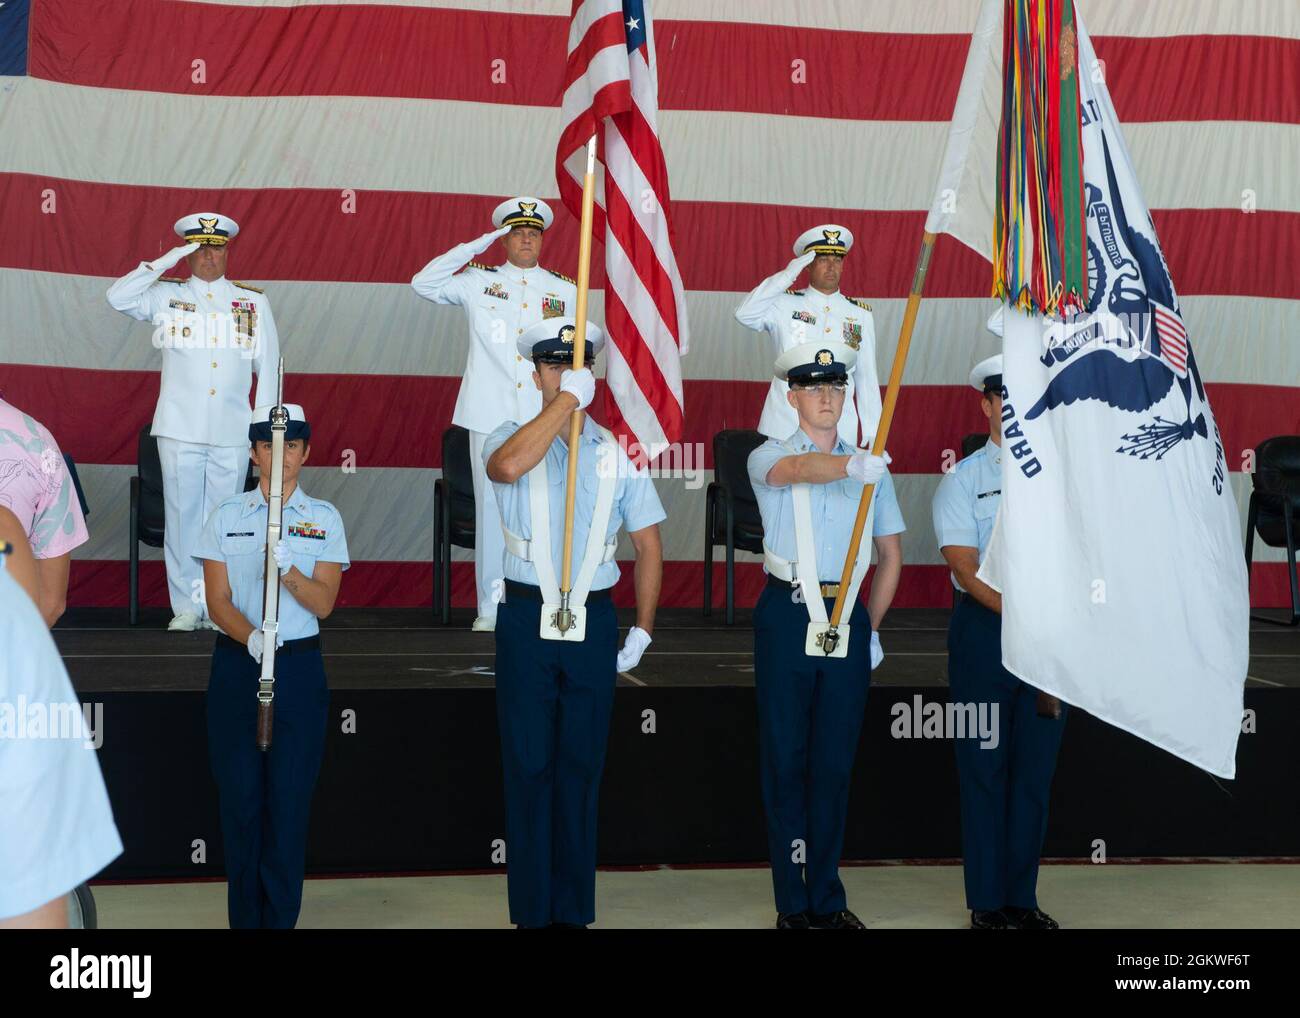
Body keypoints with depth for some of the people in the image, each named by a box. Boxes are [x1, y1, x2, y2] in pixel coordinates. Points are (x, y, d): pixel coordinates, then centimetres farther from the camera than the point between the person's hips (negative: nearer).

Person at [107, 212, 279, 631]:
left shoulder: (254, 301, 11)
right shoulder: (167, 295, 9)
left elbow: (268, 367, 11)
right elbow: (118, 297, -7)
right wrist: (164, 263, -8)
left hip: (232, 432, 1)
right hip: (179, 428, -1)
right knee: (182, 517, 0)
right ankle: (186, 607, 6)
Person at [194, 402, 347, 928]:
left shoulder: (325, 519, 5)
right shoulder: (227, 516, 5)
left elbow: (323, 603, -3)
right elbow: (218, 600, -1)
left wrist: (287, 570, -22)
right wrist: (250, 637, -21)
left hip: (299, 668, 0)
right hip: (236, 666, 0)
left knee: (289, 800, -1)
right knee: (240, 798, 1)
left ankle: (281, 918, 6)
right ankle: (244, 917, 10)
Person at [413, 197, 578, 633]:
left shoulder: (564, 291, 13)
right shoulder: (478, 281, 9)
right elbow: (424, 283, -1)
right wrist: (474, 248, -4)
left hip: (544, 418, 1)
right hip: (491, 415, -1)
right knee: (490, 507, 0)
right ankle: (490, 605, 6)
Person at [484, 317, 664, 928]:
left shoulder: (617, 452, 8)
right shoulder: (512, 439, 2)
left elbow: (648, 544, 12)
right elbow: (509, 466, -25)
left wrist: (642, 631, 6)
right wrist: (567, 399, -19)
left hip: (594, 622, 2)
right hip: (527, 618, -2)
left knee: (582, 768, 7)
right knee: (528, 766, 1)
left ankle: (575, 911, 14)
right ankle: (531, 911, 7)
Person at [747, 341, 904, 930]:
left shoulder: (871, 467, 11)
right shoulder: (768, 457, 1)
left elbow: (891, 555, 17)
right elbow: (796, 469, -25)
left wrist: (871, 629, 9)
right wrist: (851, 464, -44)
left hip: (848, 617, 3)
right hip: (787, 615, -3)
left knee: (835, 760, 6)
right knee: (785, 756, 0)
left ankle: (827, 901, 15)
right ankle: (793, 903, 5)